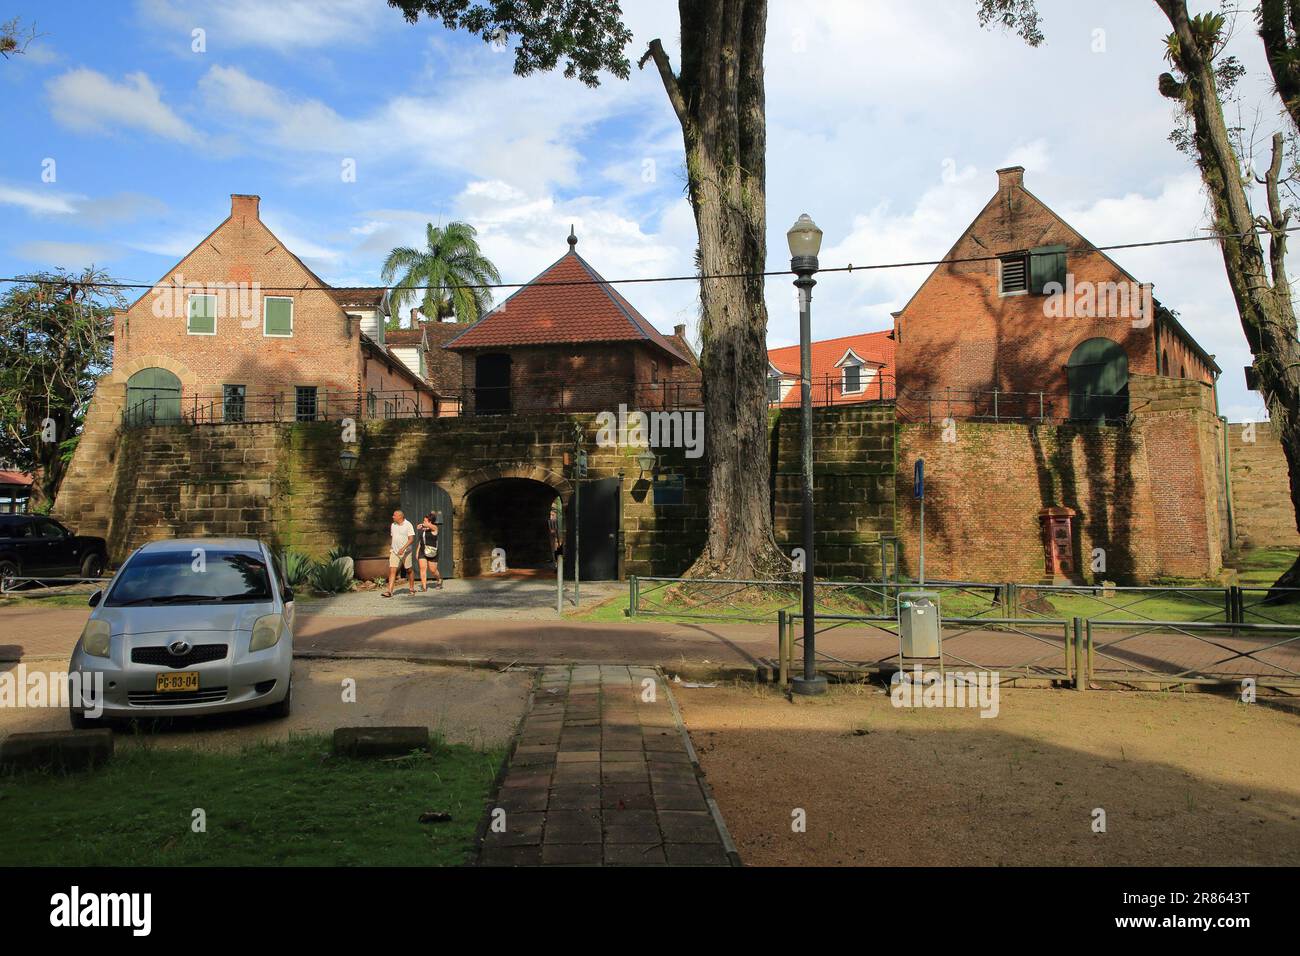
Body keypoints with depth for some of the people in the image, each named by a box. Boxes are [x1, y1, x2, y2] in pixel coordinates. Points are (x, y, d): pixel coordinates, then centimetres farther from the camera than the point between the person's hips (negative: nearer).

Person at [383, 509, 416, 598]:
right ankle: (389, 591, -13)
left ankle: (412, 589, 24)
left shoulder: (408, 525, -9)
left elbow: (411, 539, -16)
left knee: (409, 570, 8)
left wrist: (403, 548, -26)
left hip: (405, 552, -4)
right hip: (394, 551, 4)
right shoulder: (393, 525, 9)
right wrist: (390, 548, 17)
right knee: (392, 570, -8)